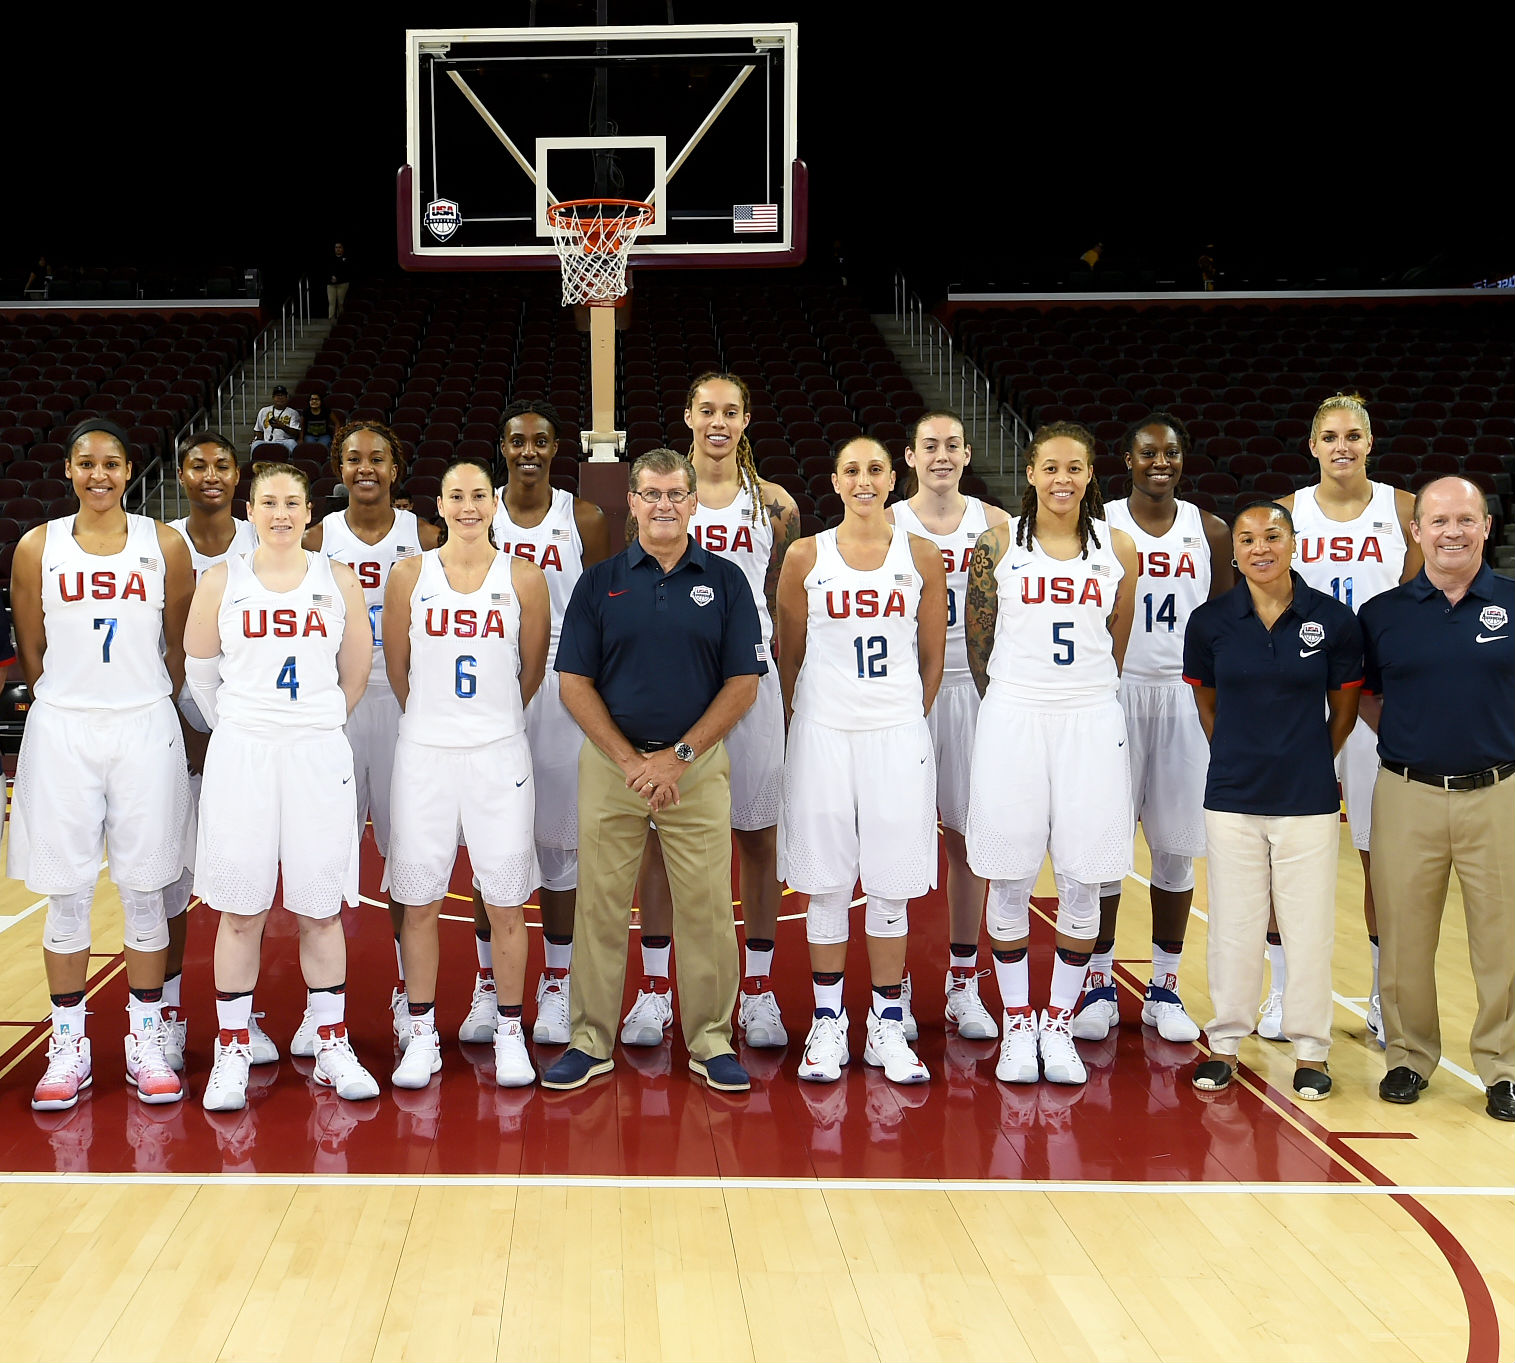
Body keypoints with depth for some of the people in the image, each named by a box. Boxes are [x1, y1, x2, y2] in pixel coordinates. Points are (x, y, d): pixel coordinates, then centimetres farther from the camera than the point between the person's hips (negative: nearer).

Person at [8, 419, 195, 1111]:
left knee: (143, 889, 4)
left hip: (145, 729, 0)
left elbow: (178, 645, 8)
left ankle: (146, 1042, 16)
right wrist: (72, 705, 10)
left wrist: (146, 706, 9)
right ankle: (69, 1047, 16)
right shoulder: (38, 547, 2)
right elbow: (31, 651, 9)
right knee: (66, 892, 4)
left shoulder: (164, 544, 2)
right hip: (61, 732, 0)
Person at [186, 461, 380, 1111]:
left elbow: (357, 670, 12)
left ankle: (332, 1046, 15)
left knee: (321, 906, 5)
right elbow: (199, 668, 11)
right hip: (241, 755, 0)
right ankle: (232, 1050, 12)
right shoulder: (223, 580, 3)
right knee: (240, 907, 2)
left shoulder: (337, 580, 5)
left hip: (318, 755, 1)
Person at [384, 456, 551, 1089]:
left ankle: (510, 1033, 16)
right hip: (424, 751, 1)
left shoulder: (523, 577, 1)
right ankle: (422, 1035, 17)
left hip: (498, 752, 0)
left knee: (505, 901, 3)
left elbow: (532, 668, 10)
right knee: (419, 900, 5)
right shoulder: (410, 575, 2)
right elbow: (397, 665, 10)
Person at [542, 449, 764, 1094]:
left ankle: (710, 1041, 15)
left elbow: (743, 684, -1)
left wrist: (678, 756, -11)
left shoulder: (725, 580, 3)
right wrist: (630, 760, -11)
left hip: (697, 765, 0)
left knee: (706, 908, 2)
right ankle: (591, 1041, 15)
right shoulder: (598, 582, 4)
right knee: (601, 905, 4)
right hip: (610, 762, 1)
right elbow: (574, 683, 0)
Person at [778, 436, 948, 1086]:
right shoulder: (806, 556, 2)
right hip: (822, 733, 0)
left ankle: (887, 1026, 14)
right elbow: (789, 654, 9)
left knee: (891, 887, 4)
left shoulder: (921, 556, 4)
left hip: (898, 734, 1)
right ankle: (827, 1023, 16)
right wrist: (794, 724, 10)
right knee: (826, 885, 4)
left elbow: (933, 656, 10)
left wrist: (908, 717, 11)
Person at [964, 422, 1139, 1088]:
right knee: (1010, 879, 3)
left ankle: (1059, 1022, 18)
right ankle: (1016, 1023, 17)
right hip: (1012, 718, -1)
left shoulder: (1118, 548, 4)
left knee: (1083, 881, 4)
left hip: (1091, 723, 1)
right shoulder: (998, 543, 0)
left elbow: (1116, 645, 14)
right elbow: (979, 641, 7)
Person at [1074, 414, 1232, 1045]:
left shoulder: (1210, 532, 6)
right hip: (1112, 693, -2)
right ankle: (1099, 982, 12)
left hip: (1185, 698, 2)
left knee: (1177, 844, 6)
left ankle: (1164, 987, 17)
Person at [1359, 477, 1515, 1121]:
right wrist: (1412, 740, 2)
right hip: (1408, 796, 1)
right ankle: (1410, 1055, 23)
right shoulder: (1382, 613, 5)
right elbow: (1363, 697, 14)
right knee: (1404, 938, 7)